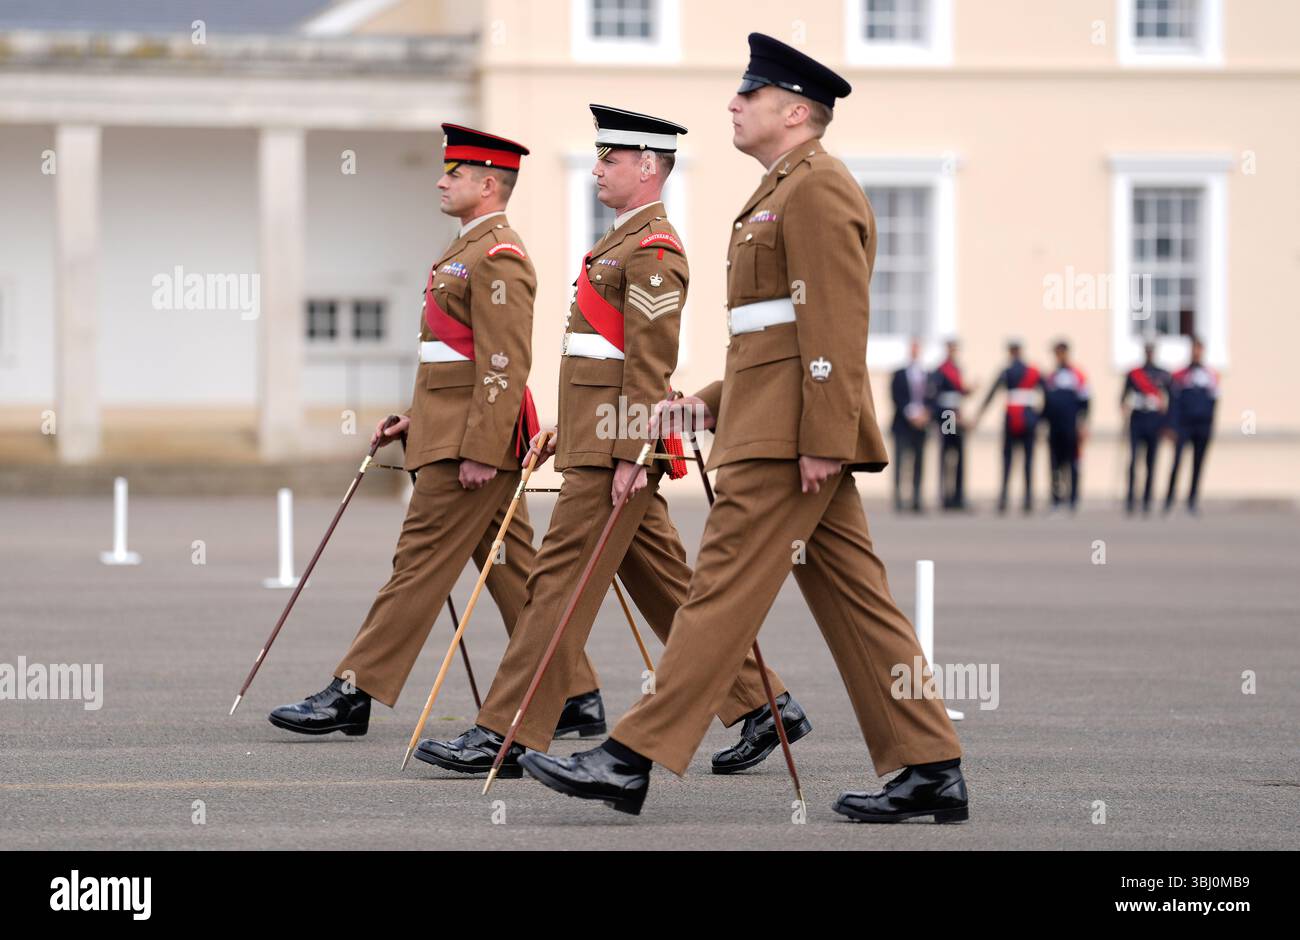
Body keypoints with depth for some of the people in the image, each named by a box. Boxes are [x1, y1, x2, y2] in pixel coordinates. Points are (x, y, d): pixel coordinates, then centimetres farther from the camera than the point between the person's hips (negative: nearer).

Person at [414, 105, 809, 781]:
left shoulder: (654, 250, -12)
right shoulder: (623, 241, 20)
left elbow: (651, 363, -19)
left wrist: (631, 455, -22)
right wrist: (566, 430, 22)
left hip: (617, 446, -11)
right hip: (600, 439, 11)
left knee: (562, 579, -10)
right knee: (666, 585, 12)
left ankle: (506, 736, -9)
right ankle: (763, 706, 15)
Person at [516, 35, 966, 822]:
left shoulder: (818, 188, -10)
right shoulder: (786, 192, 23)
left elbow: (836, 327, -18)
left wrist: (824, 441, -22)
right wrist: (711, 403, 19)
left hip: (791, 434, -11)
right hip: (795, 433, 11)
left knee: (725, 590, -9)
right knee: (855, 601, 7)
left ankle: (632, 760, -8)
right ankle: (931, 768, 6)